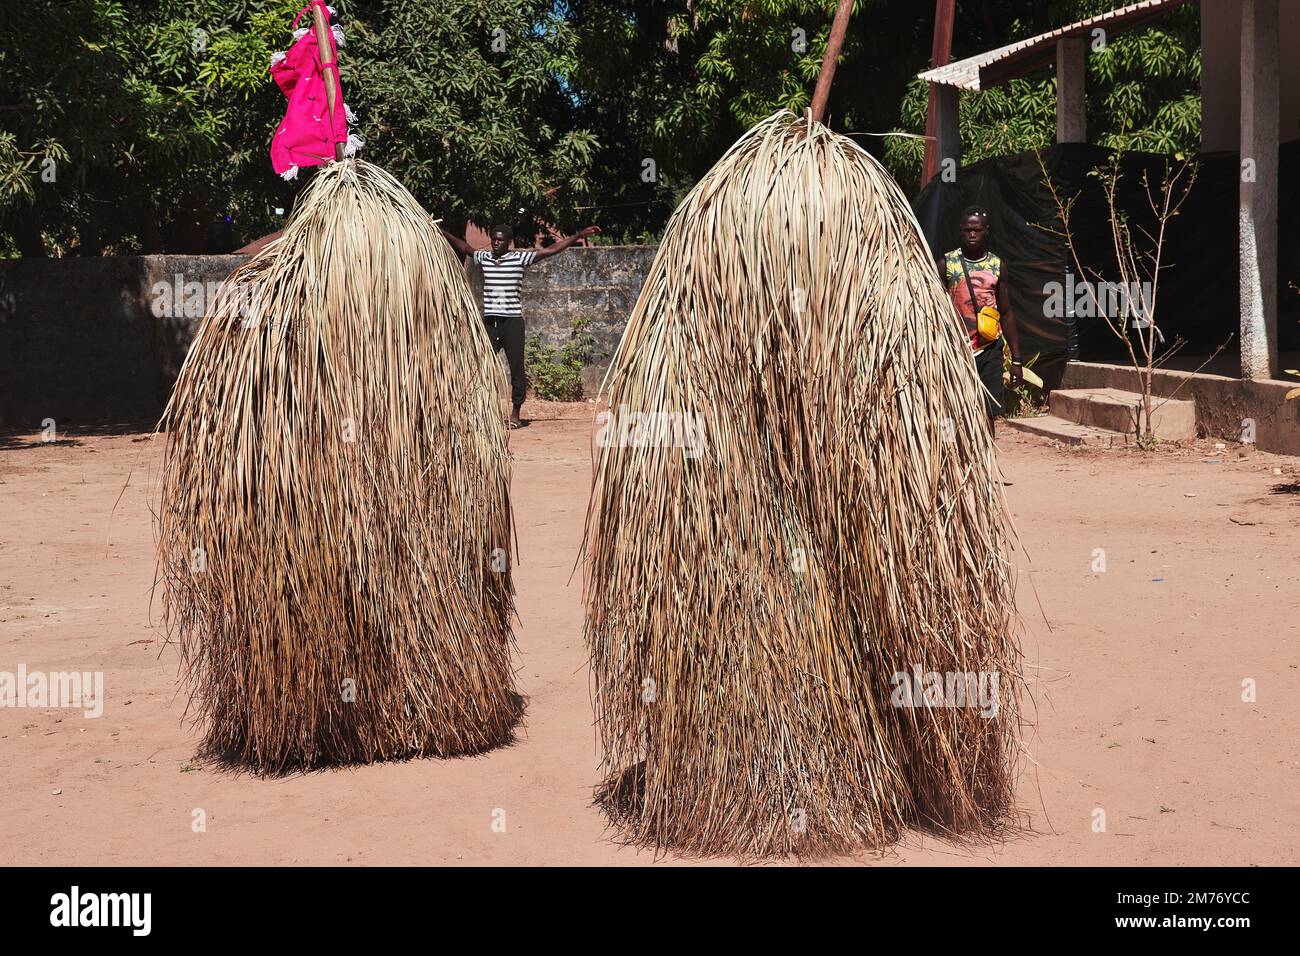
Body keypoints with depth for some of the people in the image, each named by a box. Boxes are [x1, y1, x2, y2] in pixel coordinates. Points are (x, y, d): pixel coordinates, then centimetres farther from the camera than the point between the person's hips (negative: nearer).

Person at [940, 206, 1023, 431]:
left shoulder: (997, 265, 7)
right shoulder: (947, 264, 0)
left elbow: (1006, 313, 12)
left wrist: (1016, 359, 8)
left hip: (990, 350, 2)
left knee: (987, 414, -1)